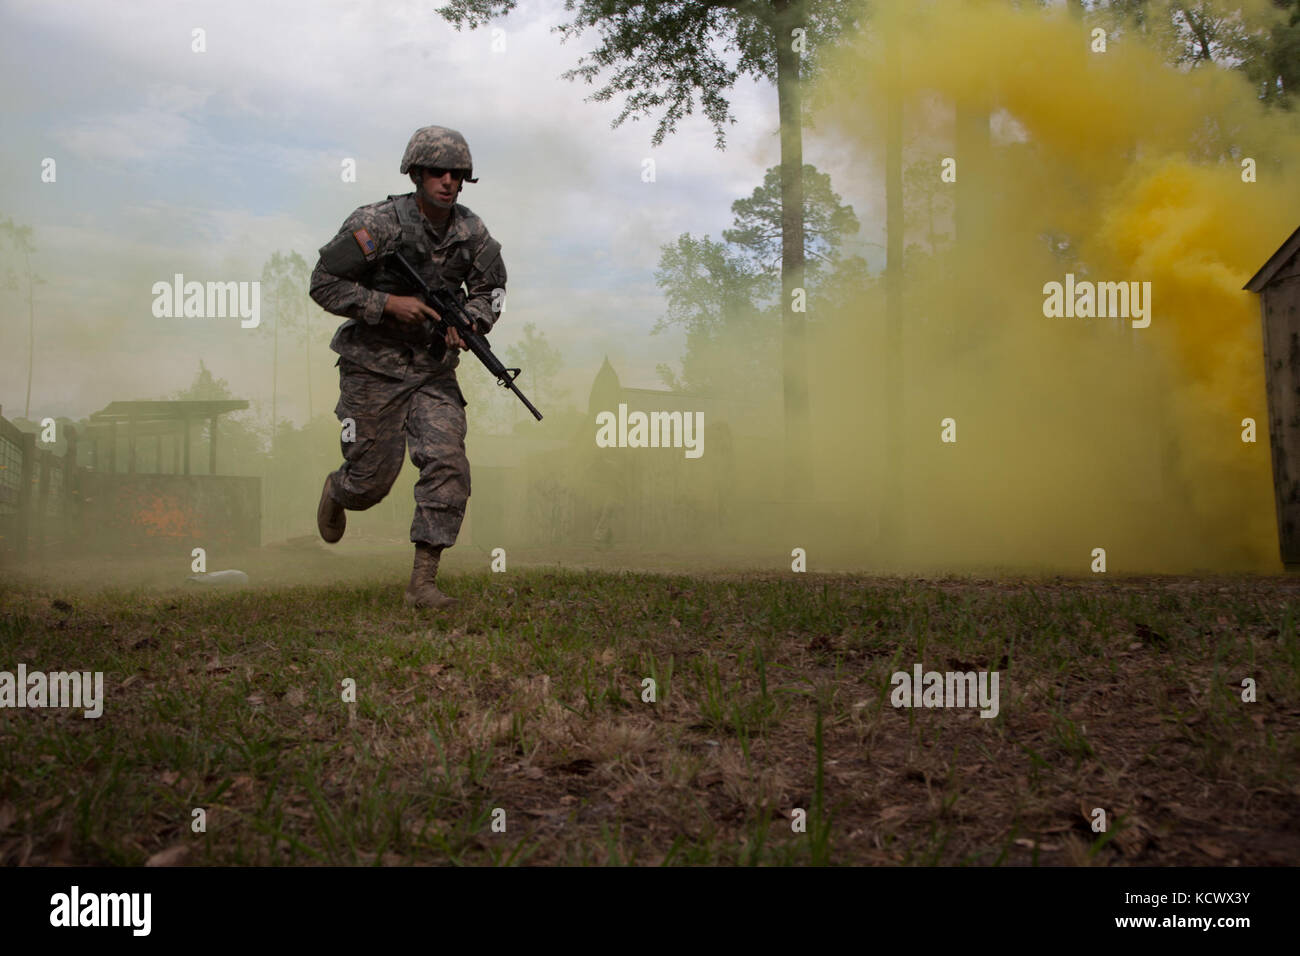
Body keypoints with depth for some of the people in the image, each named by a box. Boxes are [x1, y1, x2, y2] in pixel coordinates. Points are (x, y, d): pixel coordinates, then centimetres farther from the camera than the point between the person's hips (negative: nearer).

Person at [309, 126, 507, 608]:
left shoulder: (472, 233, -4)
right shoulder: (377, 224, -17)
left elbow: (490, 288, 11)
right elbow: (324, 283, -13)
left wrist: (468, 322, -10)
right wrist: (390, 304, -23)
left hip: (433, 369, 4)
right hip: (374, 366, -3)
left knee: (448, 468, -12)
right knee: (371, 480, 4)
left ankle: (423, 582, -5)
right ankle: (336, 490, 43)